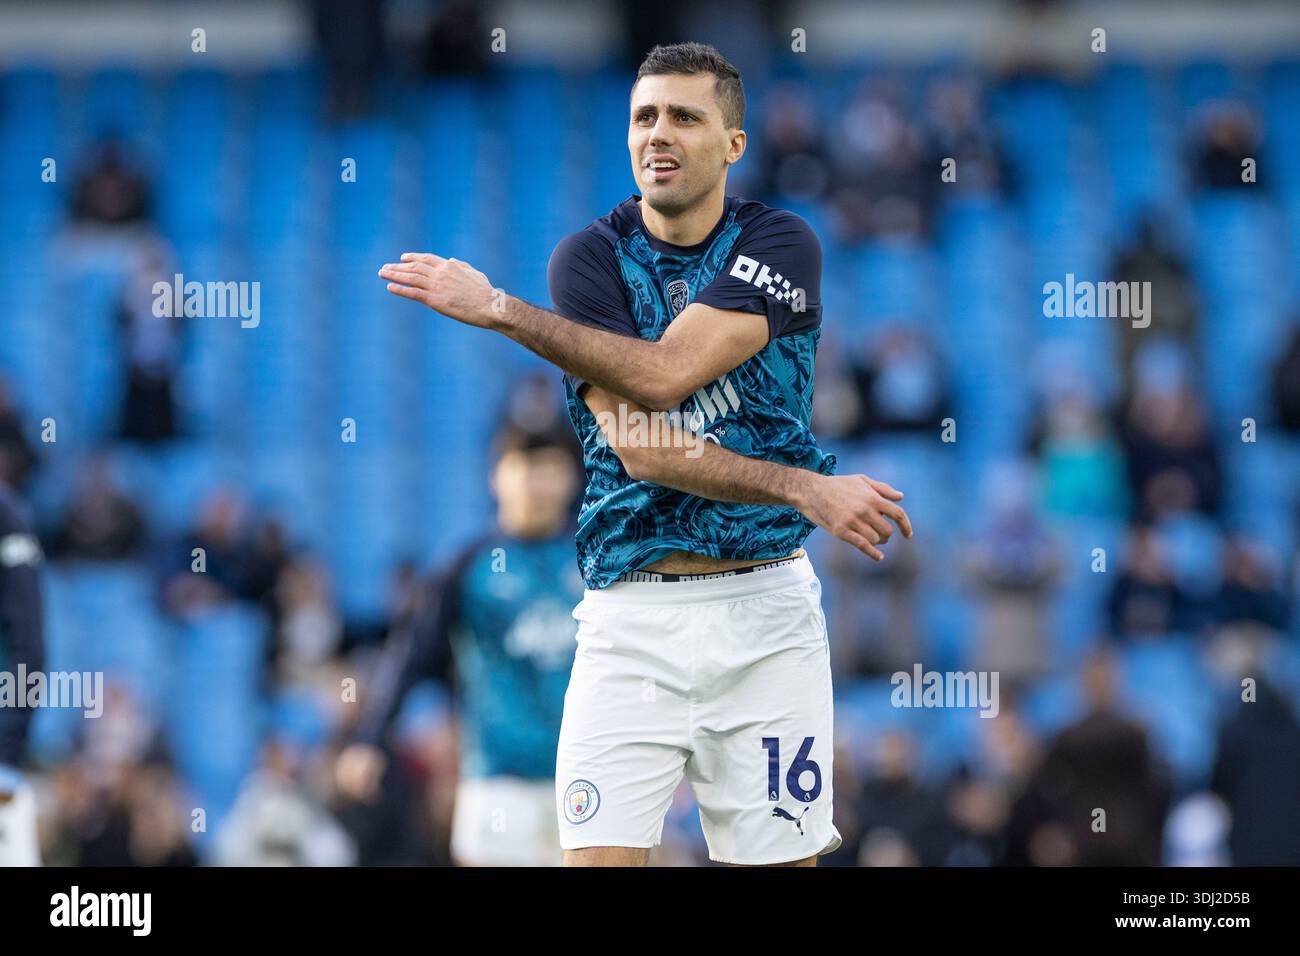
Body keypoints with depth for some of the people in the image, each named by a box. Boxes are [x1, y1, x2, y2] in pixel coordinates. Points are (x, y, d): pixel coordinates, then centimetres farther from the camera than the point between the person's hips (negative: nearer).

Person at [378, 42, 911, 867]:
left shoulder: (781, 244, -1)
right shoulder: (591, 259, 1)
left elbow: (666, 372, -17)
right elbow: (638, 448, -12)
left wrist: (500, 311, -15)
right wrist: (805, 490, -19)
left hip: (766, 615, 0)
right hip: (633, 619, 0)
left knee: (782, 858, 0)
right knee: (600, 859, -12)